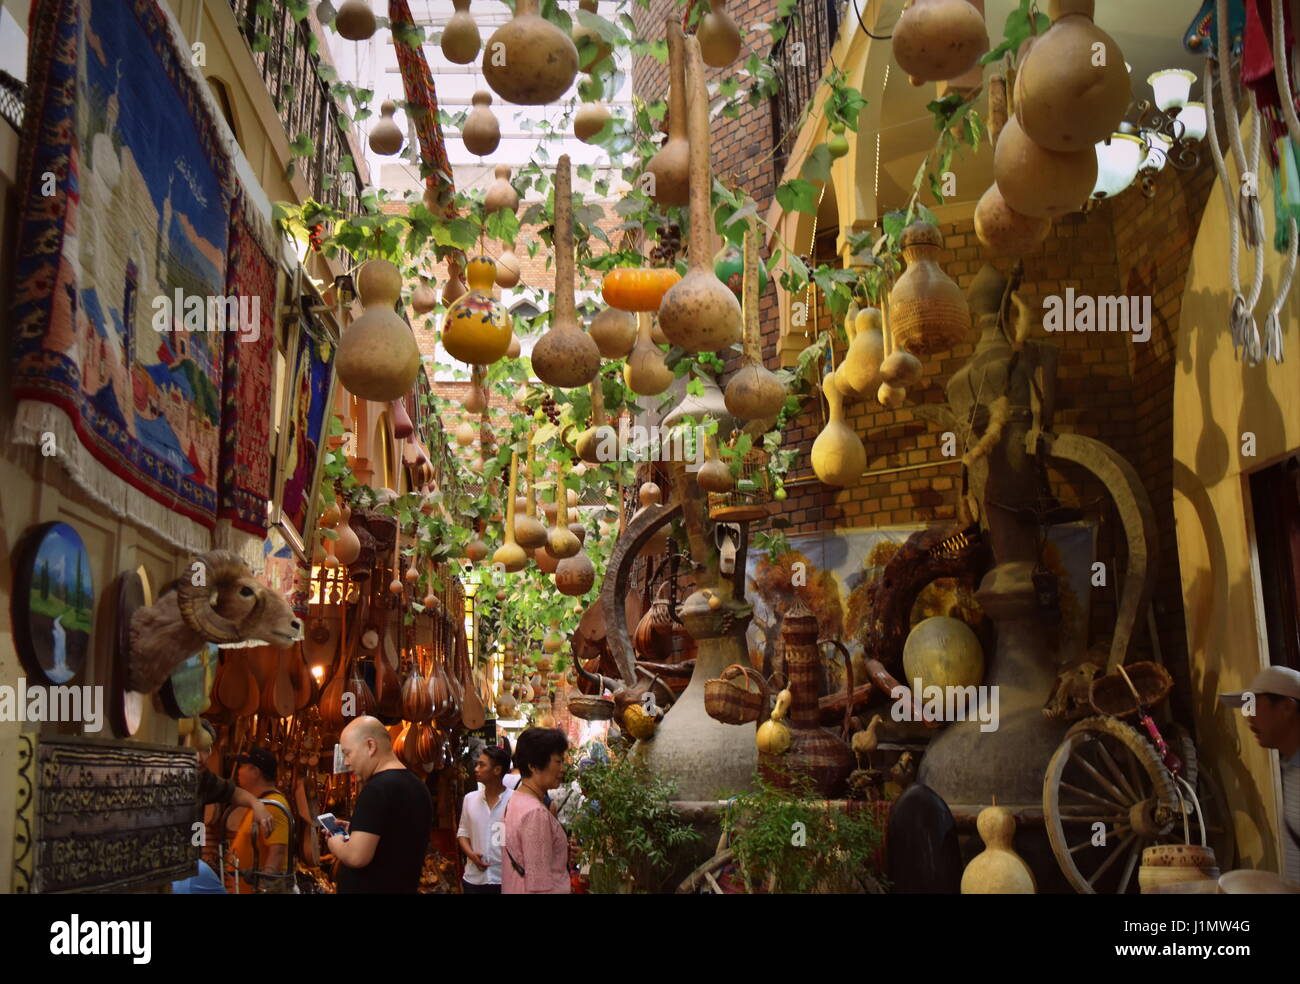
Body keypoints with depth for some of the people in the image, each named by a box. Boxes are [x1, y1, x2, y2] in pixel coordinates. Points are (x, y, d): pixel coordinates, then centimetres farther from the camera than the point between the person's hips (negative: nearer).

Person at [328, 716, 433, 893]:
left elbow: (357, 857, -27)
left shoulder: (377, 788, -20)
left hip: (367, 889, -8)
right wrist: (356, 831, 13)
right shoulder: (418, 787, 8)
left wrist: (336, 844, -7)